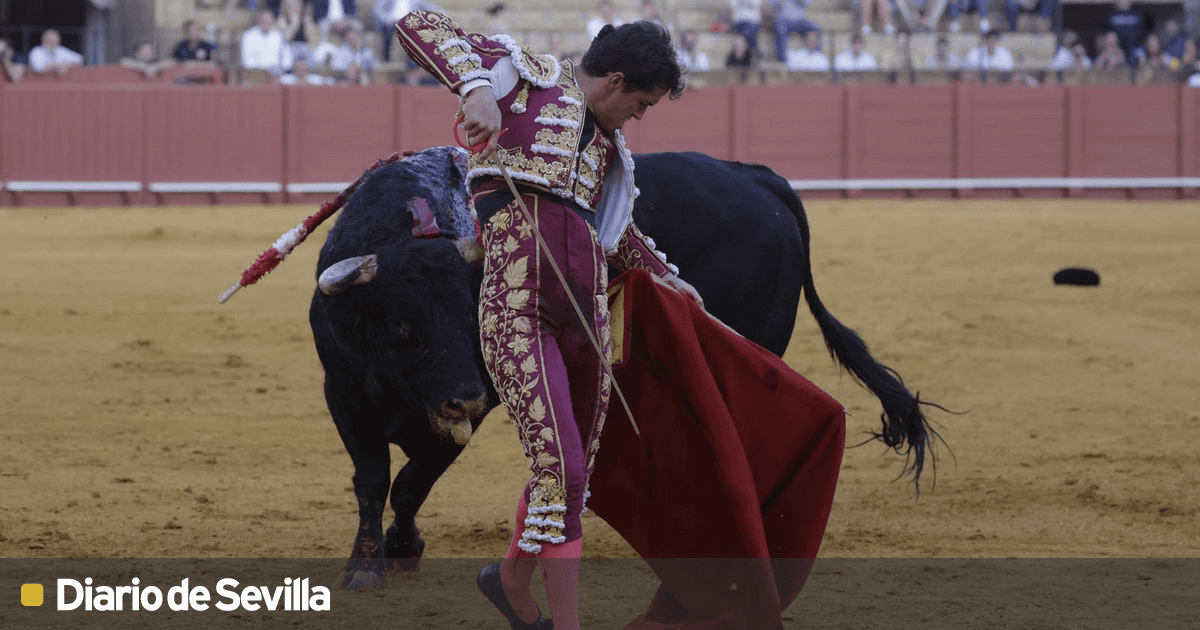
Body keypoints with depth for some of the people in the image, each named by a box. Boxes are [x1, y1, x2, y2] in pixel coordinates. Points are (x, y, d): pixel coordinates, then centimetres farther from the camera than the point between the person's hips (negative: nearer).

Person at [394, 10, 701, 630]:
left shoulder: (603, 144, 25)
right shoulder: (527, 76, 6)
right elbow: (419, 25, -2)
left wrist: (665, 275, 59)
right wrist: (476, 88, -18)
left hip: (583, 312, 8)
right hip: (516, 310, -8)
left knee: (575, 467, 15)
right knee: (559, 468, -15)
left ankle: (513, 580, 39)